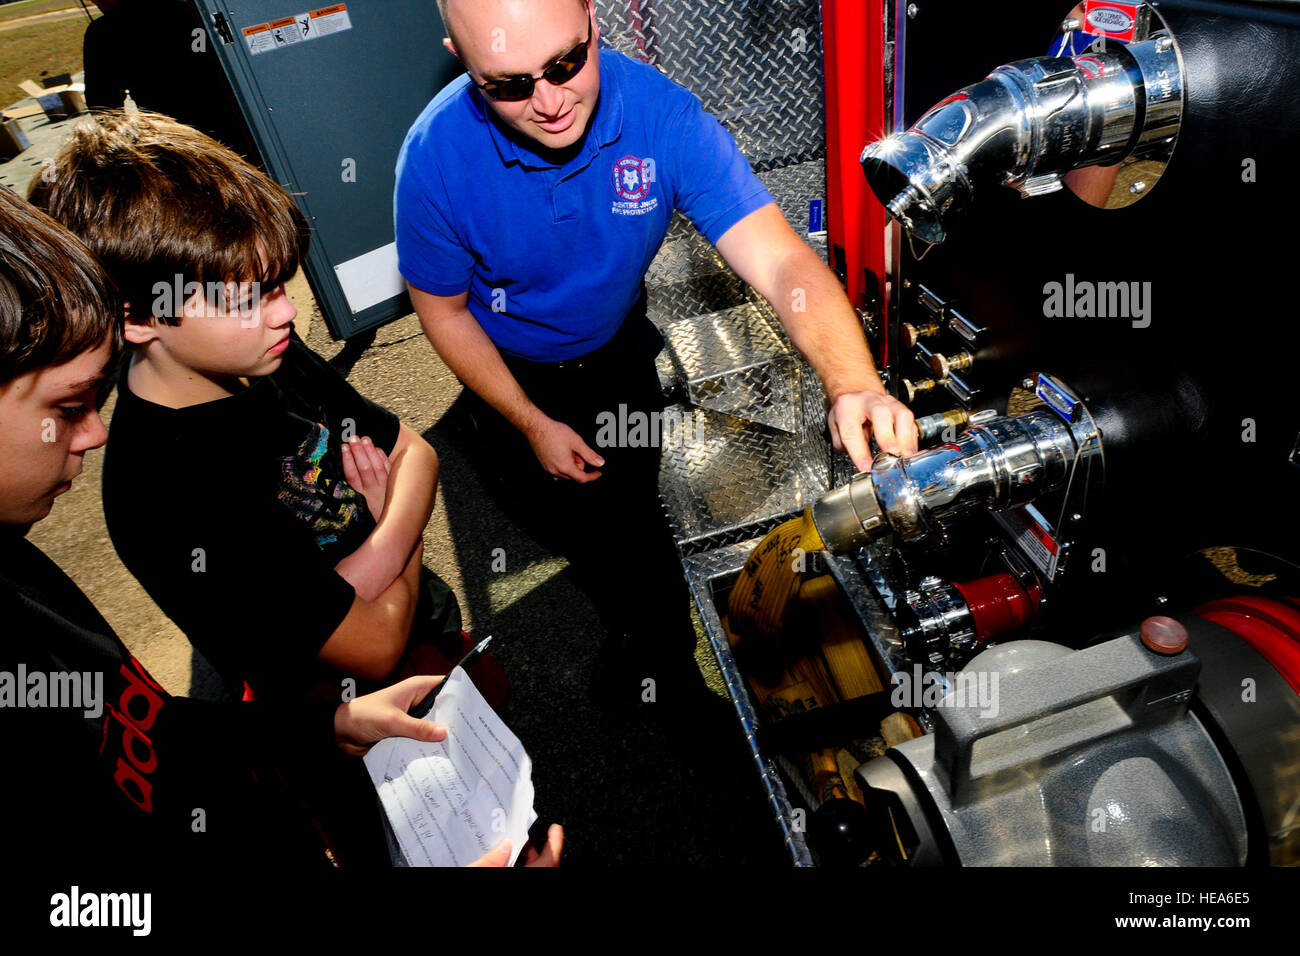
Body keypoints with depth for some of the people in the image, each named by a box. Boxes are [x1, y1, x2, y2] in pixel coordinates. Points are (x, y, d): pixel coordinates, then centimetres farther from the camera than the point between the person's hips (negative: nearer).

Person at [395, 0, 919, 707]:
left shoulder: (661, 115, -30)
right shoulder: (437, 156, -30)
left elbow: (781, 262, -39)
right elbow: (442, 310, -15)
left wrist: (853, 386, -57)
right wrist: (533, 425, -15)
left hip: (619, 351, 1)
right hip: (512, 373, 0)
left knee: (635, 510, 18)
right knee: (564, 514, 17)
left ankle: (671, 669, 48)